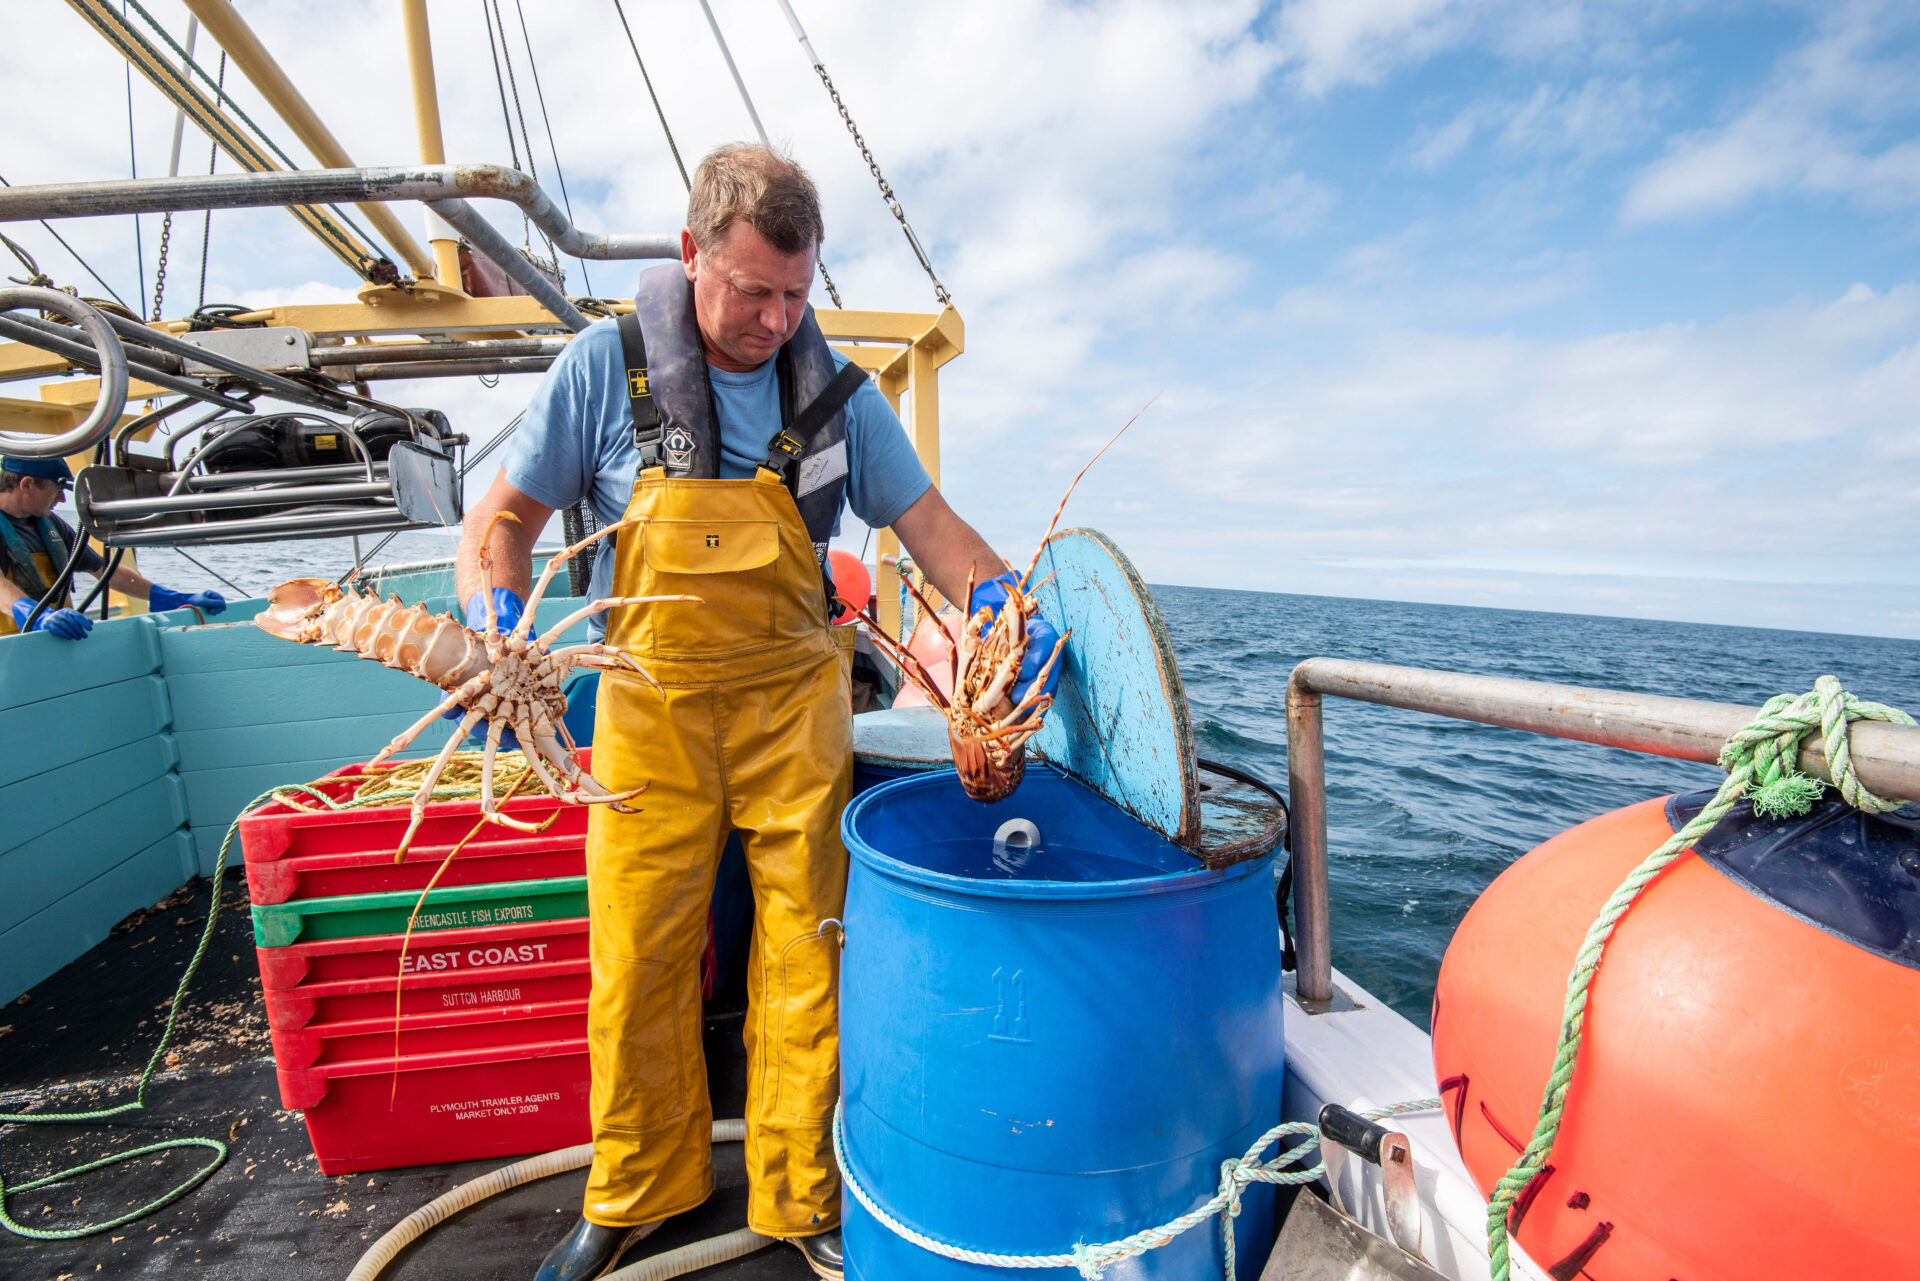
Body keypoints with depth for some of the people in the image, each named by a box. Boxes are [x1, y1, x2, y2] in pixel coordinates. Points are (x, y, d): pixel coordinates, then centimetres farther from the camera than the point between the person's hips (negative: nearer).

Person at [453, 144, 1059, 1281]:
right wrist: (501, 635, -16)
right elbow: (505, 517, 2)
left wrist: (1003, 608, -14)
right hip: (653, 705, 0)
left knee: (805, 959, 5)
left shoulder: (835, 384, 1)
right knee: (636, 961, 9)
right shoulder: (610, 365, -3)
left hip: (796, 705, 1)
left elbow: (926, 520, 4)